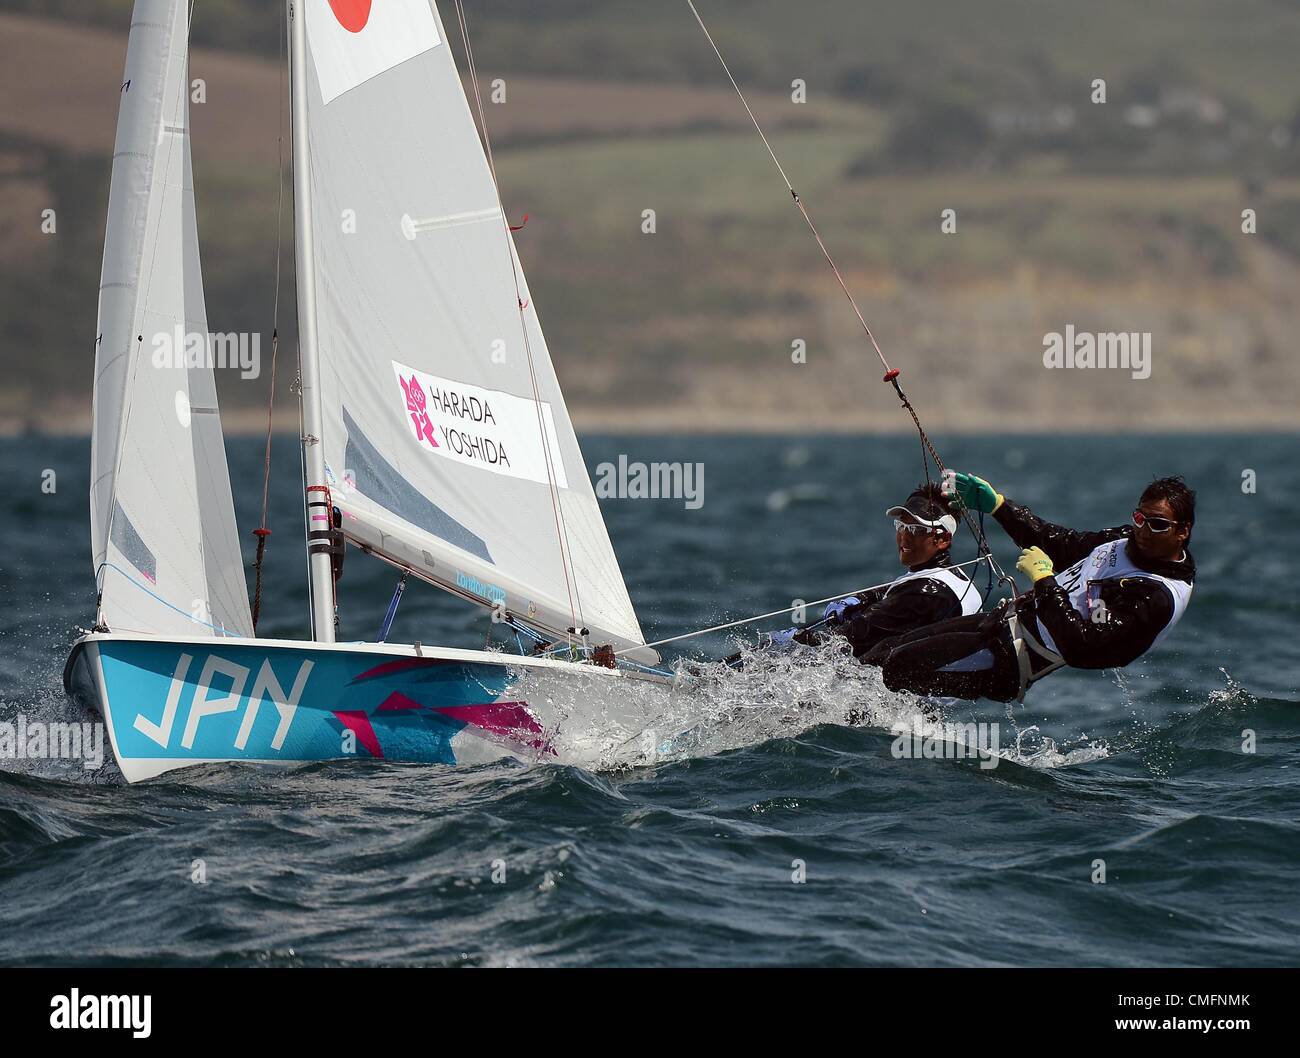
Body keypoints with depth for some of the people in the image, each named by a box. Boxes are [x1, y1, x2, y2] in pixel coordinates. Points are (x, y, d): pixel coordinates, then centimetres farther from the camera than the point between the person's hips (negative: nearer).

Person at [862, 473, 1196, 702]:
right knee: (882, 651, 7)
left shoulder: (1159, 599, -22)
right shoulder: (1129, 540, 5)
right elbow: (1059, 544, 21)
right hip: (1008, 616, 9)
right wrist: (995, 504, 16)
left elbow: (1080, 648, -30)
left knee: (900, 666, -15)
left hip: (1016, 657, -9)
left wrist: (1044, 580, -25)